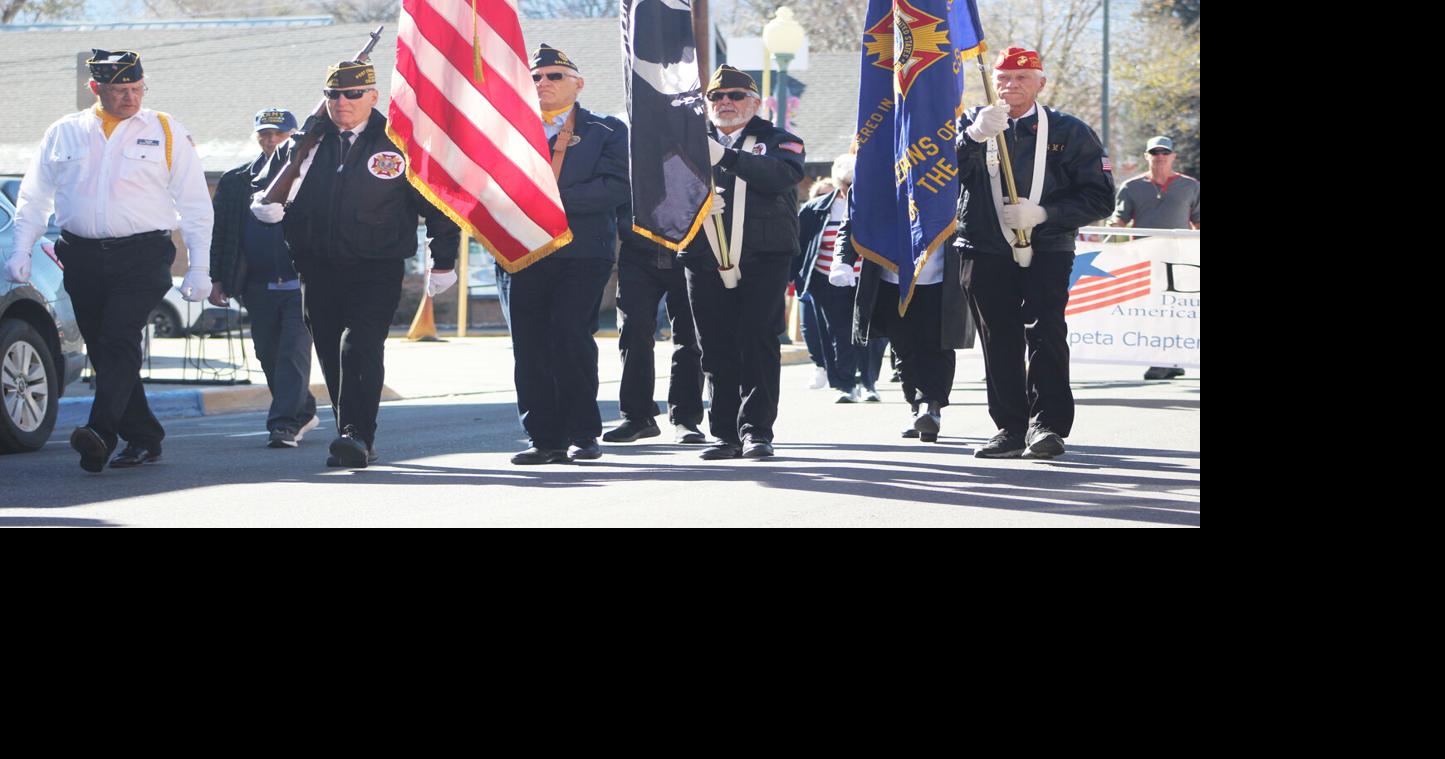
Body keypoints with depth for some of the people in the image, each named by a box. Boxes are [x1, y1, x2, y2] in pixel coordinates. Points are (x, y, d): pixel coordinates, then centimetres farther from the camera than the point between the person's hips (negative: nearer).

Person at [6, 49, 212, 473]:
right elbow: (35, 198, 16)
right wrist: (21, 251, 4)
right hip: (81, 258, 4)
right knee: (100, 351, 4)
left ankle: (102, 433, -30)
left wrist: (199, 269, -1)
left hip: (143, 257, -4)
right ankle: (143, 439, 13)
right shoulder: (63, 133, 12)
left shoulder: (167, 133, 6)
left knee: (119, 340, -19)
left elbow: (195, 205, 6)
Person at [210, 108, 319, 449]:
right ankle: (303, 413, 27)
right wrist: (216, 279, 7)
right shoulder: (236, 181, 11)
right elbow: (220, 232, 13)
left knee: (293, 354, -11)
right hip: (258, 288, 5)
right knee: (270, 357, 11)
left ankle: (285, 424, -12)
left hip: (300, 284, -5)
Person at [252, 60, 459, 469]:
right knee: (331, 356, 7)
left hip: (376, 270, -4)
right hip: (319, 270, 5)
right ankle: (352, 440, 16)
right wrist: (263, 204, -4)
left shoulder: (399, 143, -1)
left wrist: (443, 262, 5)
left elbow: (437, 204, 5)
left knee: (361, 349, -19)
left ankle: (358, 436, -24)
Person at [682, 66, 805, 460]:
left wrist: (726, 157, -20)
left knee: (757, 343, -8)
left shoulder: (777, 142, 9)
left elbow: (783, 174, -13)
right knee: (716, 351, 2)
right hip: (705, 262, 3)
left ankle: (756, 430, -5)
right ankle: (726, 434, 8)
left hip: (763, 261, -3)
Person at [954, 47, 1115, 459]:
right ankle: (1011, 428, 8)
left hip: (1046, 250, -2)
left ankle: (1047, 425, -18)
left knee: (1044, 331, -17)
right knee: (999, 340, 3)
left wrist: (1041, 213, -12)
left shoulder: (1069, 132, 5)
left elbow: (1100, 198, 1)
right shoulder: (971, 124, 11)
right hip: (986, 251, 3)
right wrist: (975, 136, -24)